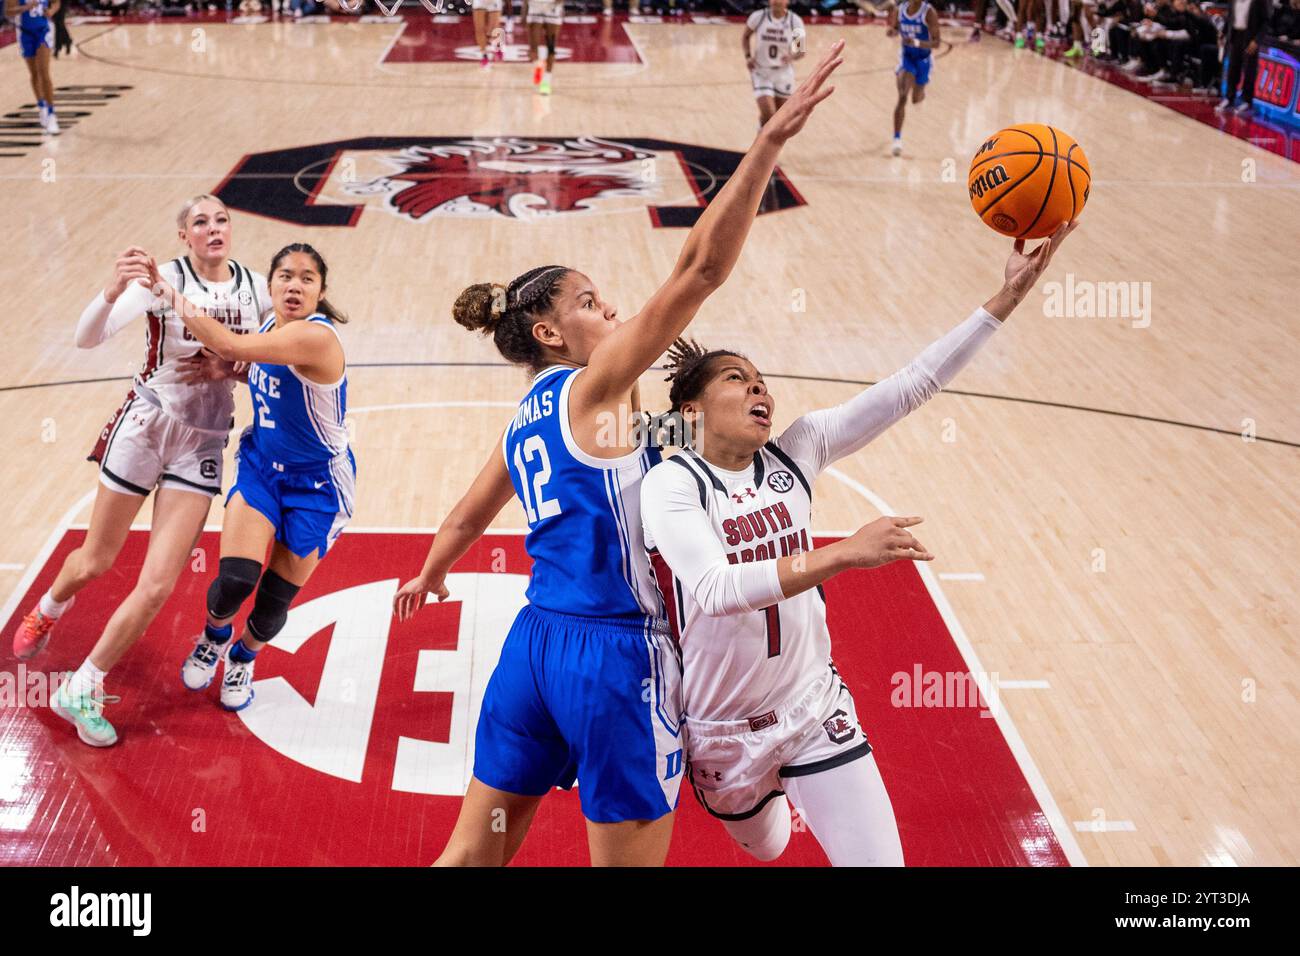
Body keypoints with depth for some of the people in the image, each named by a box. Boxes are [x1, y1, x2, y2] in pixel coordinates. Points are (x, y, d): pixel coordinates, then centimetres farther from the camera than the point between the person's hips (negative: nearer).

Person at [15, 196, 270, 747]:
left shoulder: (253, 286, -1)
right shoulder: (164, 278, -12)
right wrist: (112, 293, -42)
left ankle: (82, 691, 11)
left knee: (157, 586, -6)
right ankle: (47, 612, 50)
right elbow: (87, 338, -22)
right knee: (95, 562, 14)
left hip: (202, 447, 2)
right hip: (145, 427, -2)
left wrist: (226, 367, -10)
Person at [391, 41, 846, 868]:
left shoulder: (527, 417, 14)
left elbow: (468, 516, 30)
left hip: (534, 644, 9)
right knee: (628, 859, 4)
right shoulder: (592, 388, -9)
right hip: (614, 653, -9)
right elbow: (701, 269, -20)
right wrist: (772, 139, -23)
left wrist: (430, 577, 51)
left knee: (472, 853, 16)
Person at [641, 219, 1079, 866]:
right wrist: (842, 554, -41)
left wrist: (1007, 298, -18)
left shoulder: (796, 451, -5)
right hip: (722, 732, -2)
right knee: (766, 850, 25)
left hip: (815, 710, 3)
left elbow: (911, 387, -11)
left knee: (881, 859, -8)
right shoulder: (670, 485, -18)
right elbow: (714, 590, -34)